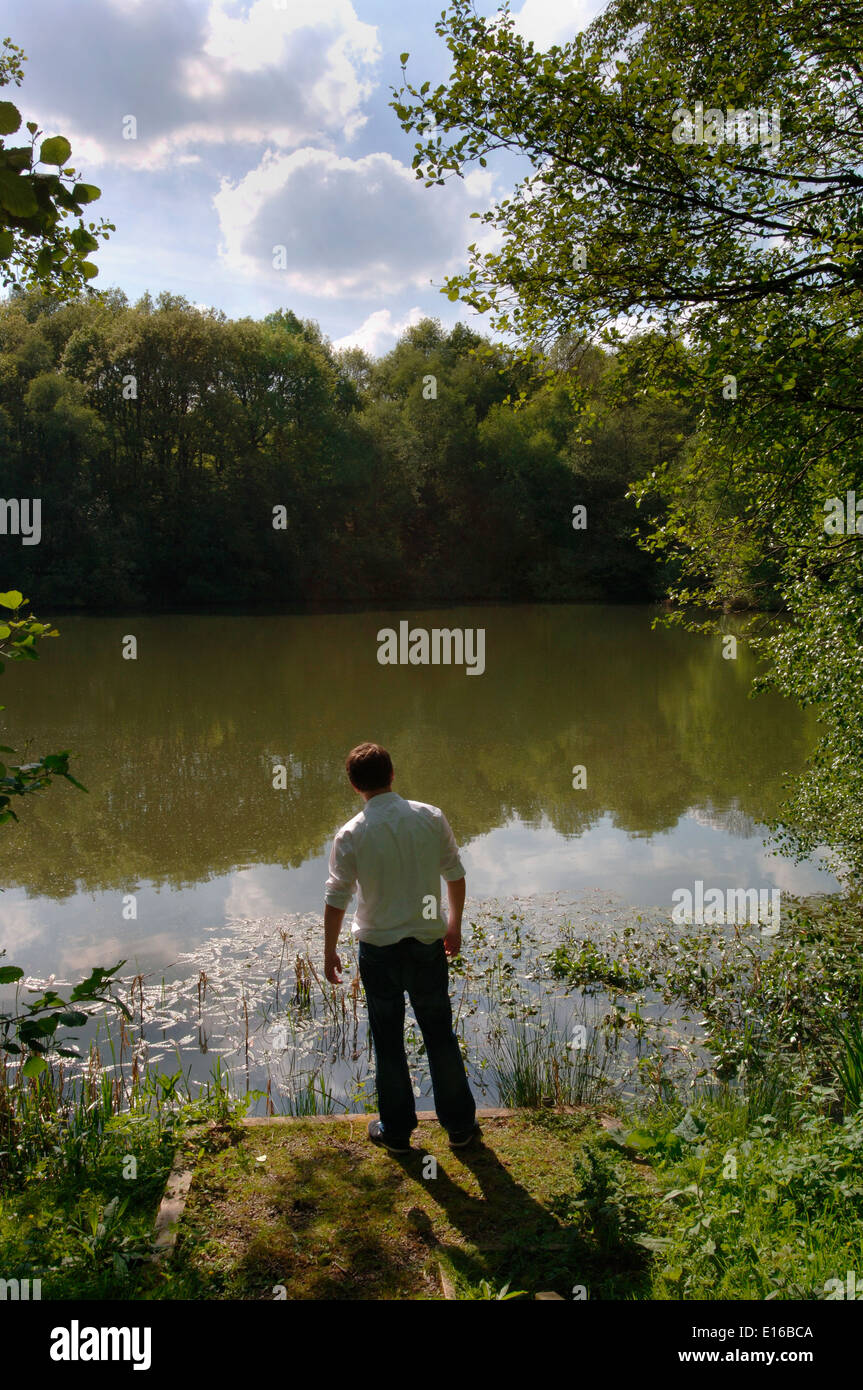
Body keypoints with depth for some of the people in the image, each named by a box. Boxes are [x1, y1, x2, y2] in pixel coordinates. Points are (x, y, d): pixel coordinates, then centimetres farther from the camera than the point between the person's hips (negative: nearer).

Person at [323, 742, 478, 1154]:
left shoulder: (351, 835, -15)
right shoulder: (431, 818, -9)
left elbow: (336, 899, -7)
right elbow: (455, 875, 1)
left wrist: (330, 952, 6)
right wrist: (454, 926, 16)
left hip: (378, 949, -2)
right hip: (428, 943, 2)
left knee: (388, 1042, 14)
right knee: (440, 1035, 16)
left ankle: (396, 1130, 26)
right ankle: (460, 1124, 27)